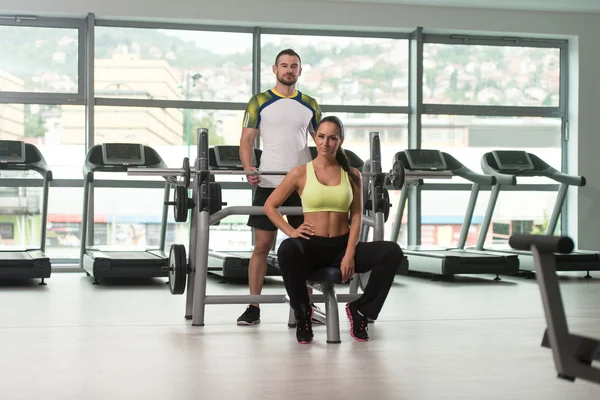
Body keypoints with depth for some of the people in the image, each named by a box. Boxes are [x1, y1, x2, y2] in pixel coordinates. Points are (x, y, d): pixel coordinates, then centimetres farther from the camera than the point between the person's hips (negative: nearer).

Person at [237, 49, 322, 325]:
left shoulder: (310, 105, 11)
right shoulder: (260, 102, 3)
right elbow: (247, 139, -1)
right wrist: (248, 168, -19)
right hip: (269, 183, -3)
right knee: (262, 245, 0)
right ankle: (253, 308, 6)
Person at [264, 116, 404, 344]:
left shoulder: (352, 175, 8)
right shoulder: (300, 173, 2)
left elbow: (356, 217, 3)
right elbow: (270, 206, 6)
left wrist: (350, 254, -10)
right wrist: (290, 232, -9)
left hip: (342, 246, 3)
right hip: (311, 247, -2)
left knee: (392, 252, -22)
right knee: (287, 250, -39)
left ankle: (361, 310, -1)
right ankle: (302, 314, -12)